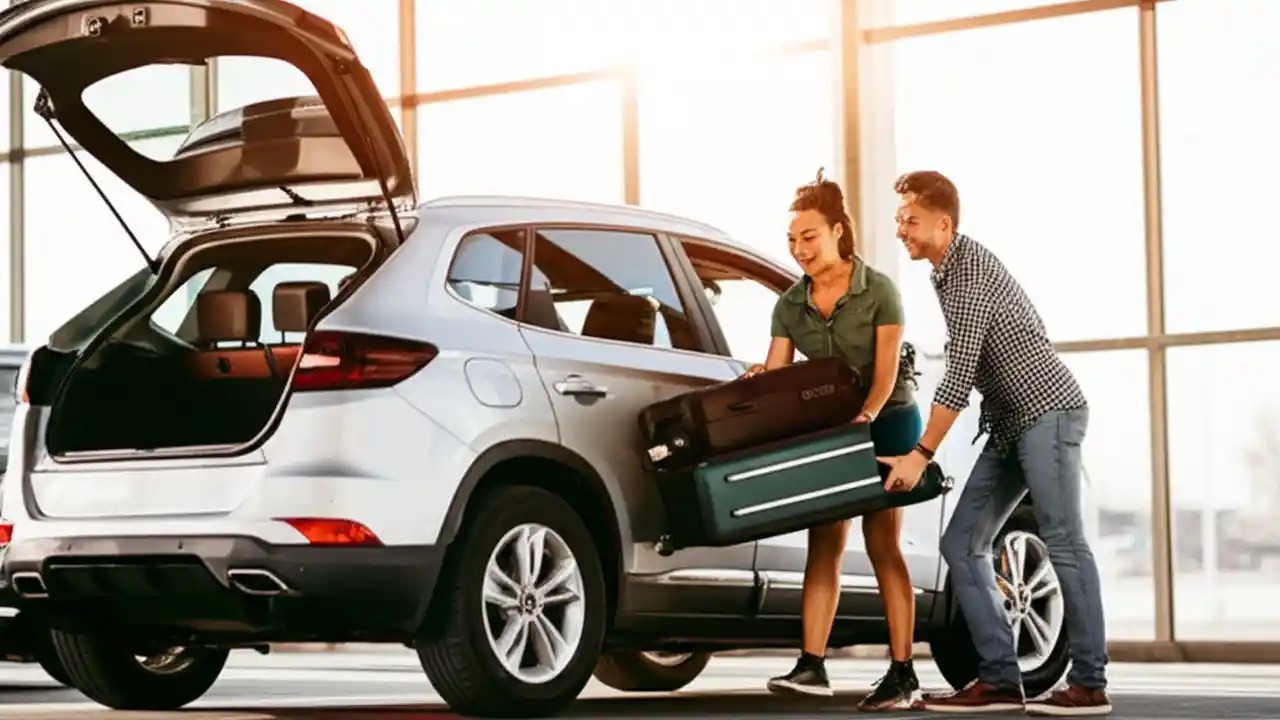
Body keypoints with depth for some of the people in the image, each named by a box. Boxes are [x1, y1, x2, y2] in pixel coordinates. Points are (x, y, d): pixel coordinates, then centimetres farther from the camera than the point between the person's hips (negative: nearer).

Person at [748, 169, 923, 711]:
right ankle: (811, 666, -8)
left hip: (887, 422, -5)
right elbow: (776, 373, -3)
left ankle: (903, 673, -5)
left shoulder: (878, 291, -11)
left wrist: (867, 414, -34)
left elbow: (886, 368, -17)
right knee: (824, 544, -3)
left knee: (881, 544, -8)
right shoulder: (790, 306, 2)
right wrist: (758, 385, -26)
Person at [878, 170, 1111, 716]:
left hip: (1048, 411, -10)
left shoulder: (969, 272, -15)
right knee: (962, 545, 2)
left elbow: (959, 374, -21)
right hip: (1009, 425, 10)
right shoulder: (948, 270, 16)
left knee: (1064, 543, -11)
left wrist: (921, 455, -21)